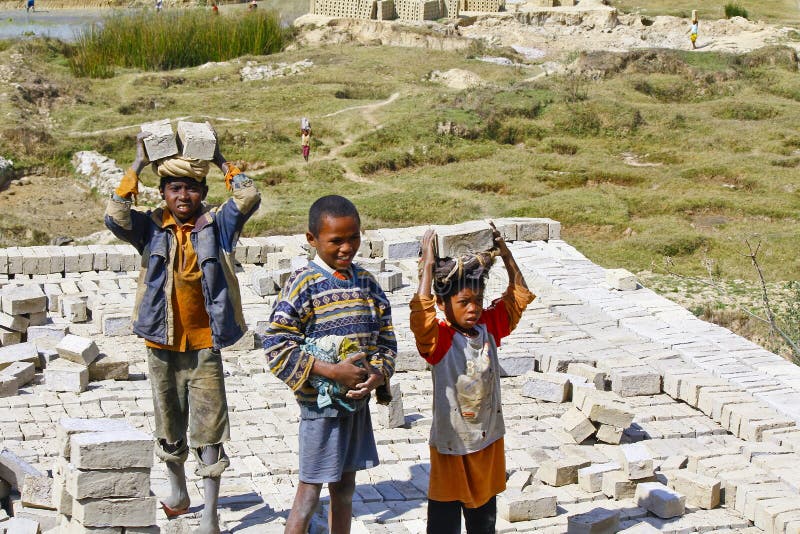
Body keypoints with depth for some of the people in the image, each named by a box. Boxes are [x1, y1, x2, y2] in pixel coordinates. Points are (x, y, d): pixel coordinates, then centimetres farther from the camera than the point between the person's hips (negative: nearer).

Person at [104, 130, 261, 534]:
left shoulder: (215, 226, -2)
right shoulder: (151, 228, -2)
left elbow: (249, 199, -17)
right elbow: (115, 217, -20)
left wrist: (221, 162, -10)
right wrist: (137, 166, -17)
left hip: (204, 345, -2)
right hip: (162, 343, 2)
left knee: (208, 431, -1)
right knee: (169, 426, 18)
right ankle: (178, 492, 40)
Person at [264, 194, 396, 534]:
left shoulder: (366, 283, 6)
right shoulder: (303, 284, -12)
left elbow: (386, 337, 11)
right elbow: (277, 346, -18)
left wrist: (377, 375, -10)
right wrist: (333, 372, -21)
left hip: (358, 400, 6)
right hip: (320, 402, -6)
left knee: (345, 484, 16)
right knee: (310, 488, 0)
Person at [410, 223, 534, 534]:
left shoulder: (490, 327, -1)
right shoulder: (438, 339, -17)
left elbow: (518, 295, 5)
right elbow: (422, 310, -36)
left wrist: (504, 253, -5)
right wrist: (429, 262, -32)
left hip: (489, 441, 5)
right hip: (450, 445, -5)